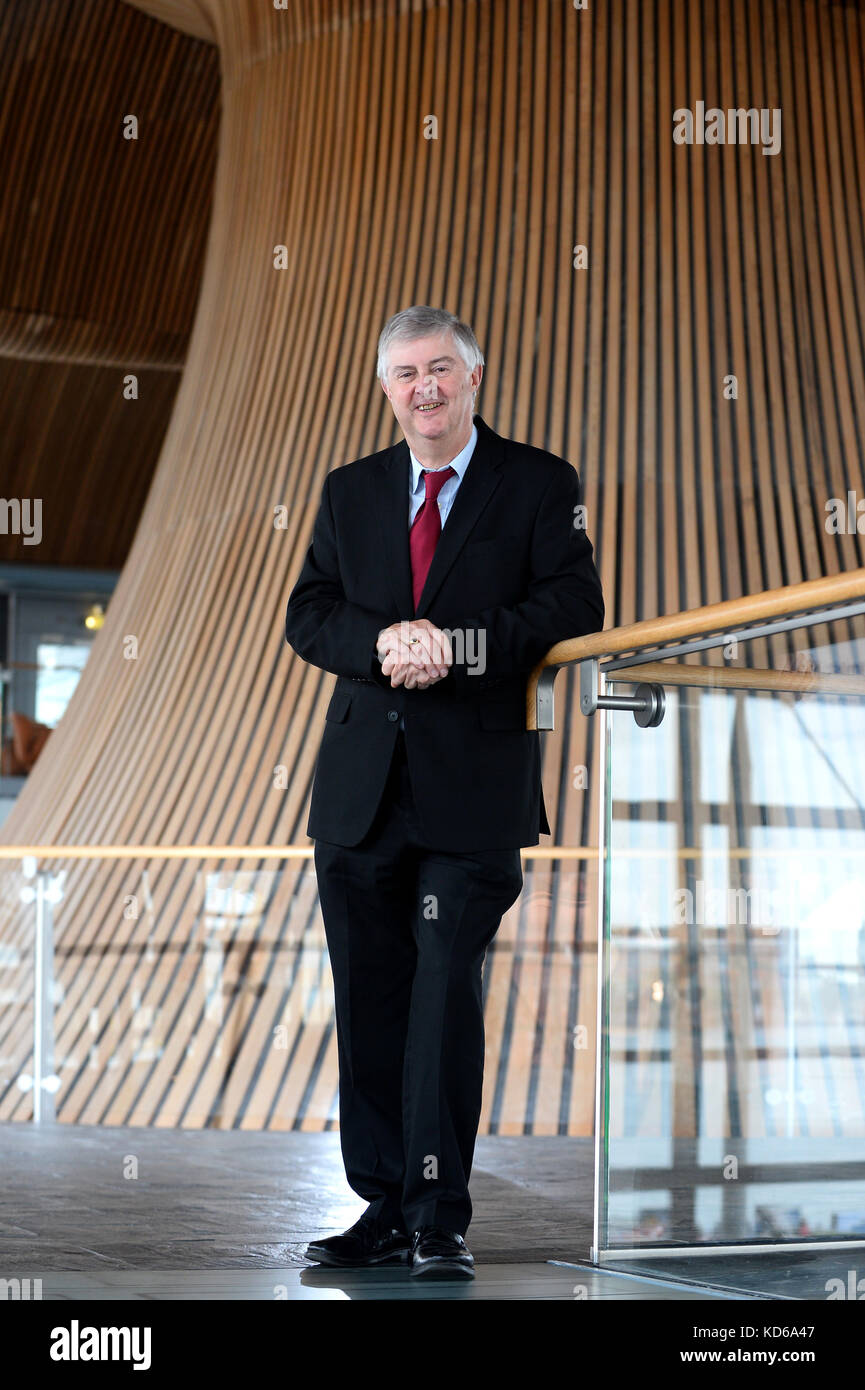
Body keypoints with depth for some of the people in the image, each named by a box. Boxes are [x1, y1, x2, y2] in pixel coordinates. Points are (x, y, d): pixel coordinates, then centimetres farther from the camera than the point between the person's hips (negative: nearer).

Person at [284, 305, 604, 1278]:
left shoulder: (538, 484, 4)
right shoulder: (350, 492, 16)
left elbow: (574, 608, -6)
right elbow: (308, 616, 7)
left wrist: (457, 643, -17)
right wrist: (384, 640, -13)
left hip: (474, 790, -4)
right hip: (363, 786, 4)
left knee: (446, 995, -8)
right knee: (369, 1004, 6)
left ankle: (440, 1221, -2)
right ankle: (385, 1211, 14)